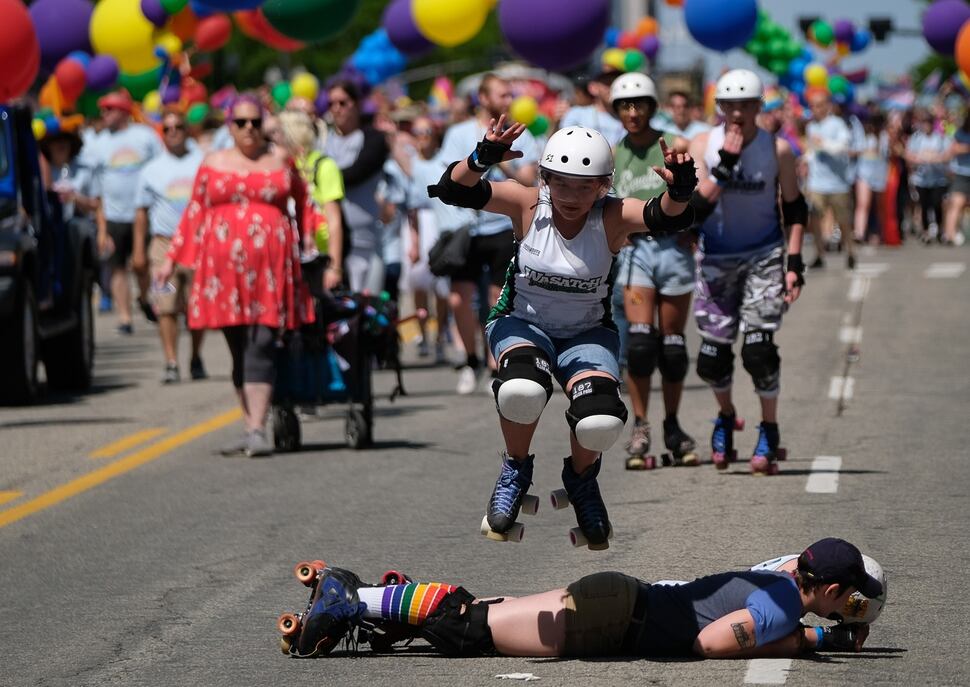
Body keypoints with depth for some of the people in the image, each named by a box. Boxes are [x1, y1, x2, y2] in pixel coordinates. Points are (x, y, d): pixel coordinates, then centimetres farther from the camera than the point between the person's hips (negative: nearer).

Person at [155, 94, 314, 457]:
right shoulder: (213, 164, 13)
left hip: (270, 266, -2)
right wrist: (172, 259, 10)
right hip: (223, 267, 2)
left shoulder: (282, 161, 10)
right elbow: (194, 214, 14)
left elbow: (304, 205, 18)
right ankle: (250, 428, 9)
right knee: (238, 349, 3)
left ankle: (258, 430, -17)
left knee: (261, 346, -12)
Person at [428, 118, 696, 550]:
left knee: (600, 420, -27)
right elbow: (454, 190, -26)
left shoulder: (612, 218, -16)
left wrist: (678, 192, -56)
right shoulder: (528, 205, -16)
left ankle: (581, 476, 12)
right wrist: (481, 160, -48)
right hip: (523, 323, -1)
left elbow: (666, 218, -33)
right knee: (523, 390, -36)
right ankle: (516, 470, -2)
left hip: (586, 334, 1)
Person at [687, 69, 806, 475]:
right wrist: (726, 165, -25)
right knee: (712, 356, 3)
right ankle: (726, 416, 33)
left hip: (764, 257, -1)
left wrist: (795, 263, -3)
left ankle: (769, 434, 3)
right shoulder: (703, 146, -7)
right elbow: (695, 207, -16)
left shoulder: (777, 151, -5)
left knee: (759, 348, -14)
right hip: (716, 259, 1)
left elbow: (794, 209, 4)